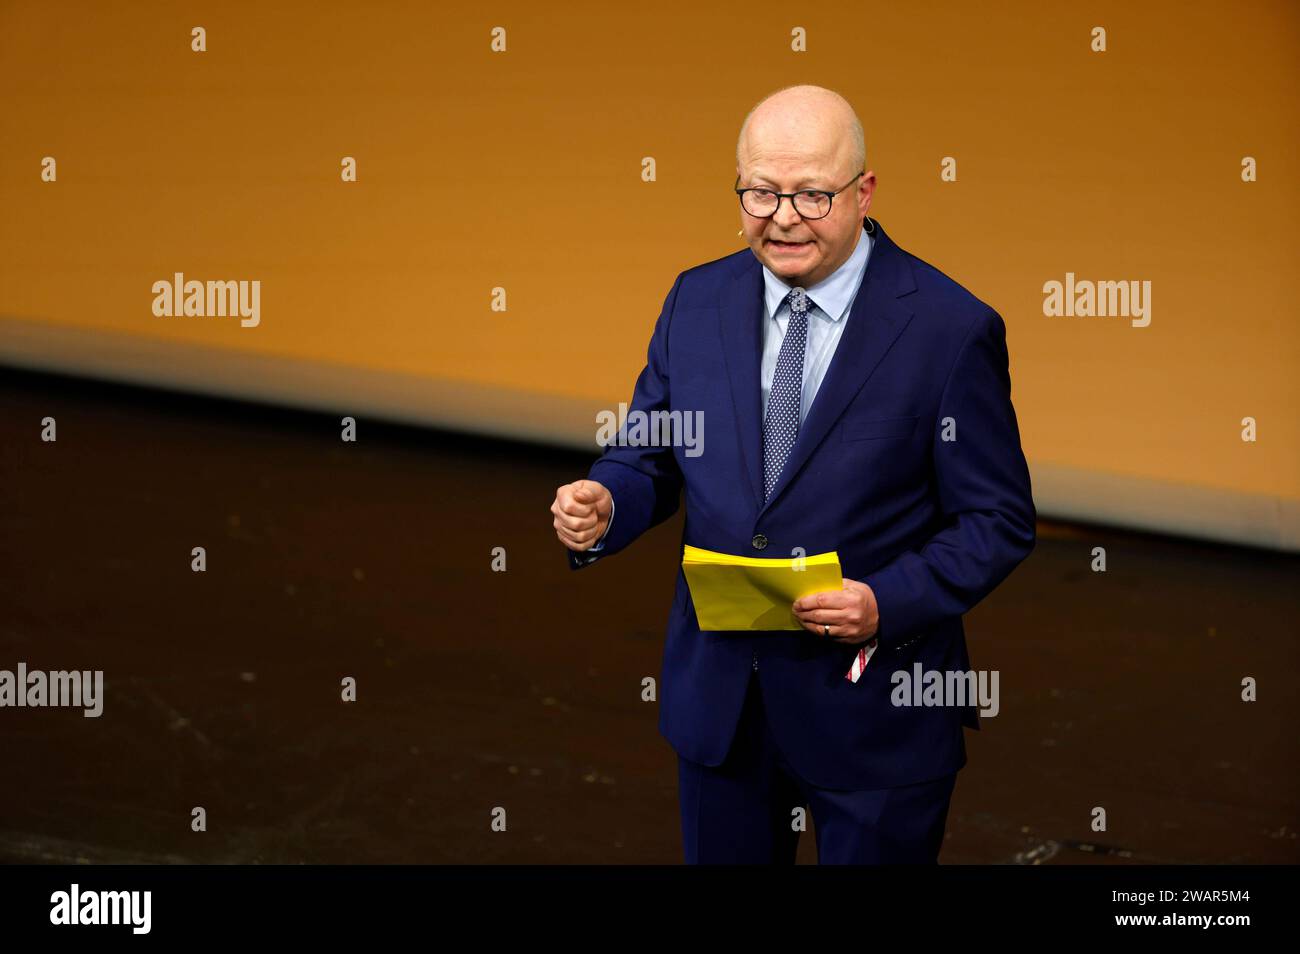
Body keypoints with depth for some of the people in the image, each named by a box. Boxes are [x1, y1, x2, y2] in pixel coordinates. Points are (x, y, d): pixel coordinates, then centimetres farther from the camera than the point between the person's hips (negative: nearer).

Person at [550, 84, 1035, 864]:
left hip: (875, 712, -4)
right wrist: (602, 508, -14)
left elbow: (999, 521, -9)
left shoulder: (951, 329, -12)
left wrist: (887, 603, -23)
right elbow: (649, 459, 8)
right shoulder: (698, 301, 1)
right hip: (716, 700, 4)